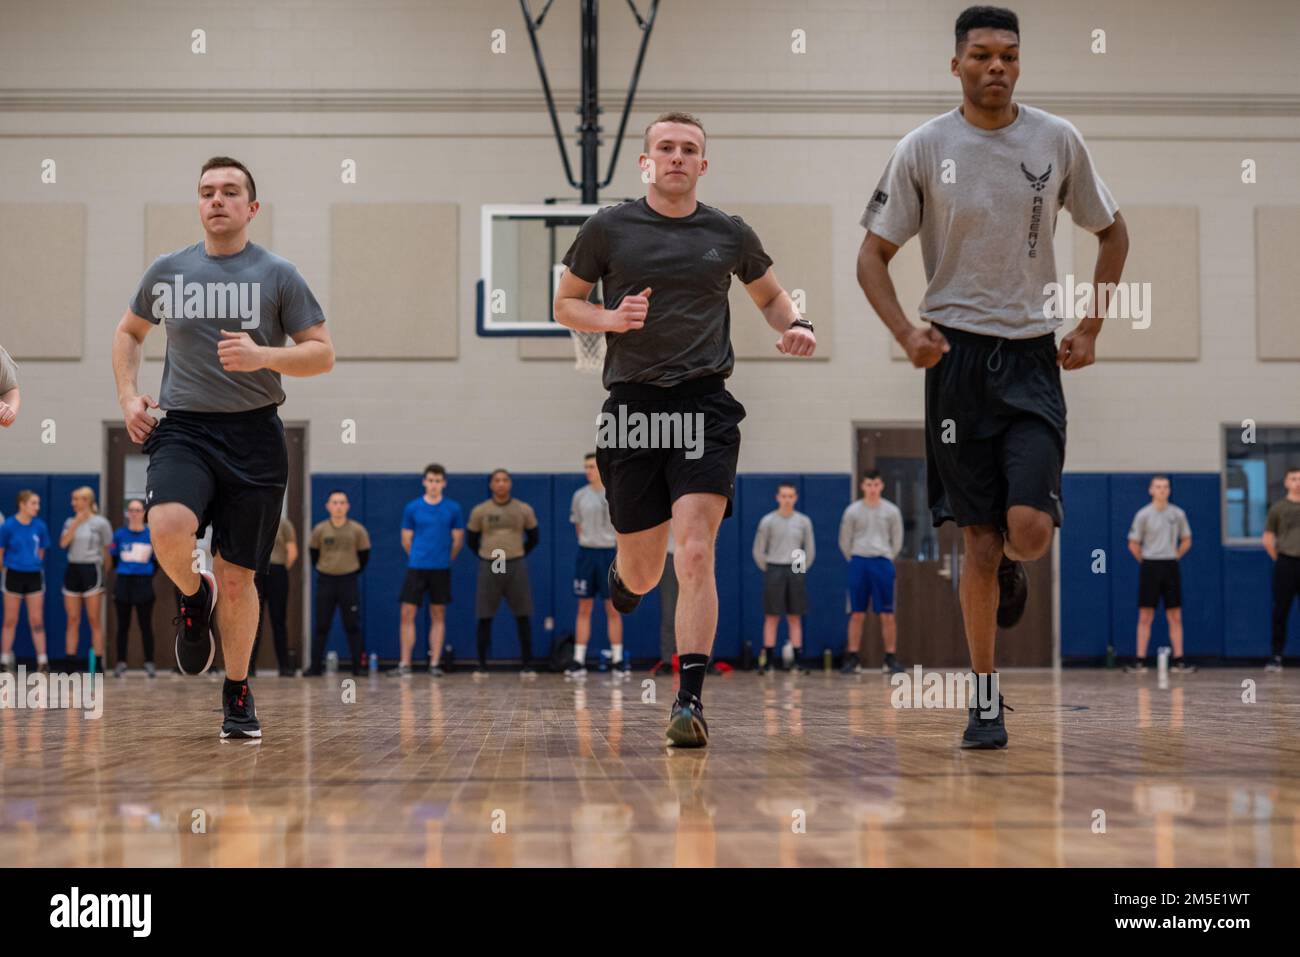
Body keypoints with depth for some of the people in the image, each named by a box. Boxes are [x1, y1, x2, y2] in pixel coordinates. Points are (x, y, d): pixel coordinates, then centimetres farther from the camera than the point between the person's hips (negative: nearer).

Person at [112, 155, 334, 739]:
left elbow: (322, 354, 0)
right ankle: (192, 594, 5)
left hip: (253, 435, -1)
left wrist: (263, 356, -17)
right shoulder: (166, 271, 8)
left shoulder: (278, 275, 1)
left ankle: (238, 694, 22)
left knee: (237, 576, 3)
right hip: (182, 430, 1)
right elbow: (130, 332, 24)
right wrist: (128, 395, 10)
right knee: (169, 528, -29)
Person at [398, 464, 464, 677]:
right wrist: (418, 558, 9)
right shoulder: (412, 507, 2)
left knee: (438, 617, 4)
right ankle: (405, 664, 1)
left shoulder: (453, 509, 1)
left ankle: (435, 663, 10)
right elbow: (406, 540, 8)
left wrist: (445, 560, 9)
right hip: (416, 568, 0)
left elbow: (458, 541, 7)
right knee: (407, 614, -4)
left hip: (441, 569, 0)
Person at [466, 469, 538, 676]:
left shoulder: (524, 510, 3)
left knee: (523, 617, -1)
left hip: (516, 566, 0)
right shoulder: (480, 511, 2)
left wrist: (516, 555, 11)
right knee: (484, 618, 1)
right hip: (488, 567, 0)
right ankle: (482, 666, 8)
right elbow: (472, 541, 11)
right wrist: (489, 557, 12)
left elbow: (533, 539, 13)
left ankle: (527, 666, 5)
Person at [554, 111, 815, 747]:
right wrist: (610, 318, -10)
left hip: (705, 406, 0)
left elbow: (770, 295, 24)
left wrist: (796, 325, 2)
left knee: (695, 555, -17)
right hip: (632, 403, 0)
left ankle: (689, 702, -13)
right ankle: (620, 576, 48)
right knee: (642, 570, 9)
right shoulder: (608, 229, 4)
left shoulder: (729, 234, 8)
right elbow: (564, 305, 11)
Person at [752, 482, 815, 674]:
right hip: (774, 570, -2)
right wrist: (769, 571, 4)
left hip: (795, 572, 2)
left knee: (795, 618, 2)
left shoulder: (804, 521, 5)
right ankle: (769, 662, 0)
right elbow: (758, 551, 3)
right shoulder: (768, 521, -2)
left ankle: (795, 662, 4)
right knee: (772, 617, -2)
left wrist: (801, 570, 9)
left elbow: (810, 550, 13)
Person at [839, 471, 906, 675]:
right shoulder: (853, 511, 3)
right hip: (858, 562, 0)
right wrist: (854, 560, 7)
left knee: (887, 614, -3)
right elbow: (844, 541, 10)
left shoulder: (891, 511, 4)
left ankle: (891, 659, 1)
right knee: (857, 614, 0)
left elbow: (897, 541, 11)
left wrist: (886, 558, 8)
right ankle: (853, 659, 4)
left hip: (883, 562, 0)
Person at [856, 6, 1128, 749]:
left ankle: (1011, 569, 26)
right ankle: (987, 698, 14)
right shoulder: (924, 148, -1)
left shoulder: (1058, 141, 3)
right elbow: (874, 255, 4)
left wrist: (1091, 330, 6)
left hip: (1034, 356, 1)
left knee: (1030, 530, -13)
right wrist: (907, 332, -11)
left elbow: (1113, 233, 15)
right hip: (957, 355, -1)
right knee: (981, 538, 1)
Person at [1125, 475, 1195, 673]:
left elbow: (1186, 541, 16)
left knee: (1175, 616, 1)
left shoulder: (1178, 514, 4)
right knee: (1145, 616, -2)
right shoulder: (1143, 514, -2)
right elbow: (1133, 544, 4)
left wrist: (1175, 557, 7)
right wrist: (1145, 561, 1)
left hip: (1170, 566, 2)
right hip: (1149, 567, -2)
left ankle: (1179, 660, 4)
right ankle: (1140, 660, 0)